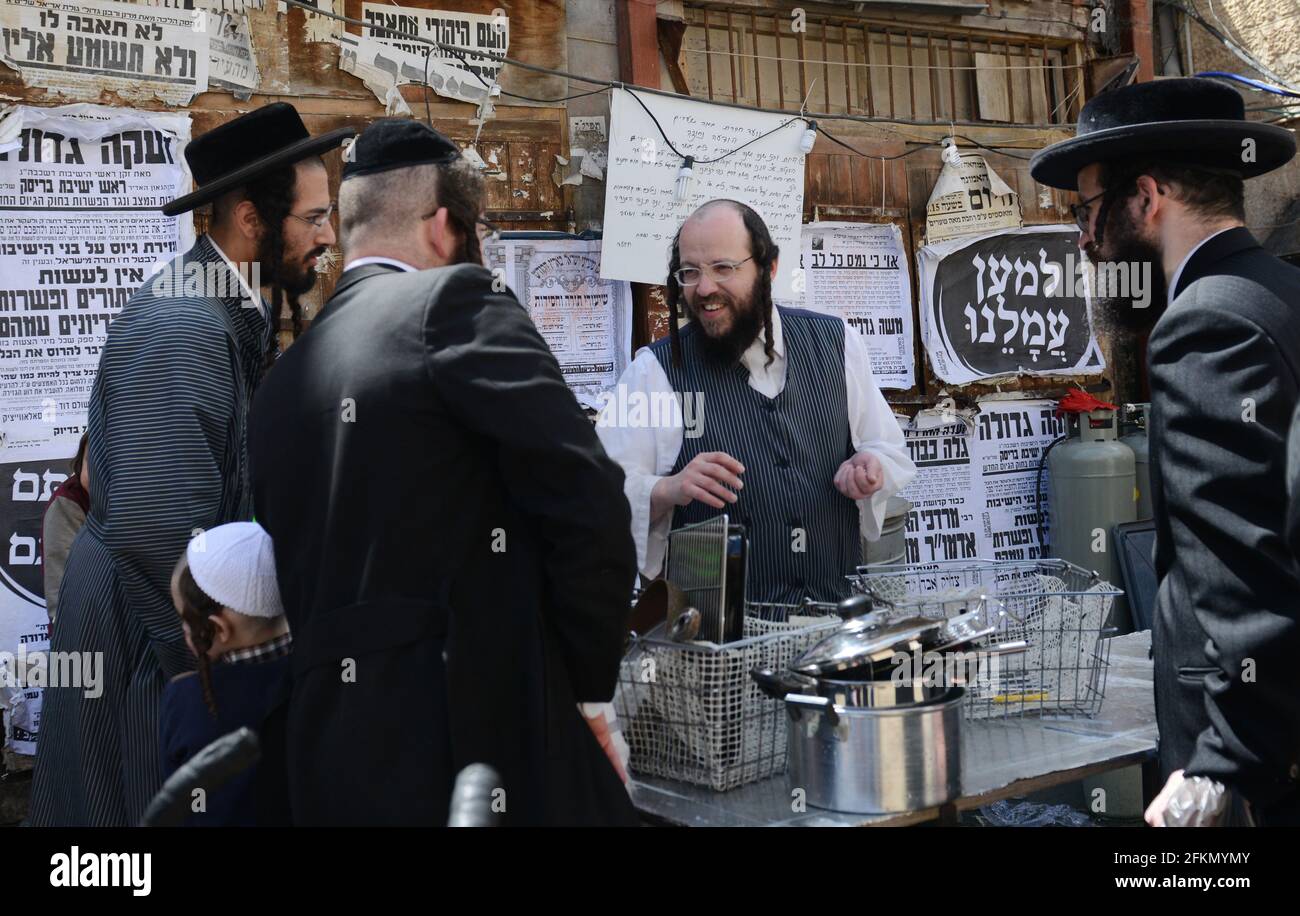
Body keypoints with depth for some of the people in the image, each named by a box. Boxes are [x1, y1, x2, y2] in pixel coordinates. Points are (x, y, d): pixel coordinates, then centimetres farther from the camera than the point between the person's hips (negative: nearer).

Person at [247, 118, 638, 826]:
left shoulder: (280, 384, 13)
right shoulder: (453, 300, -6)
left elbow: (294, 587, 16)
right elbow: (587, 501, -15)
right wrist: (589, 686, -2)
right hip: (490, 734, -7)